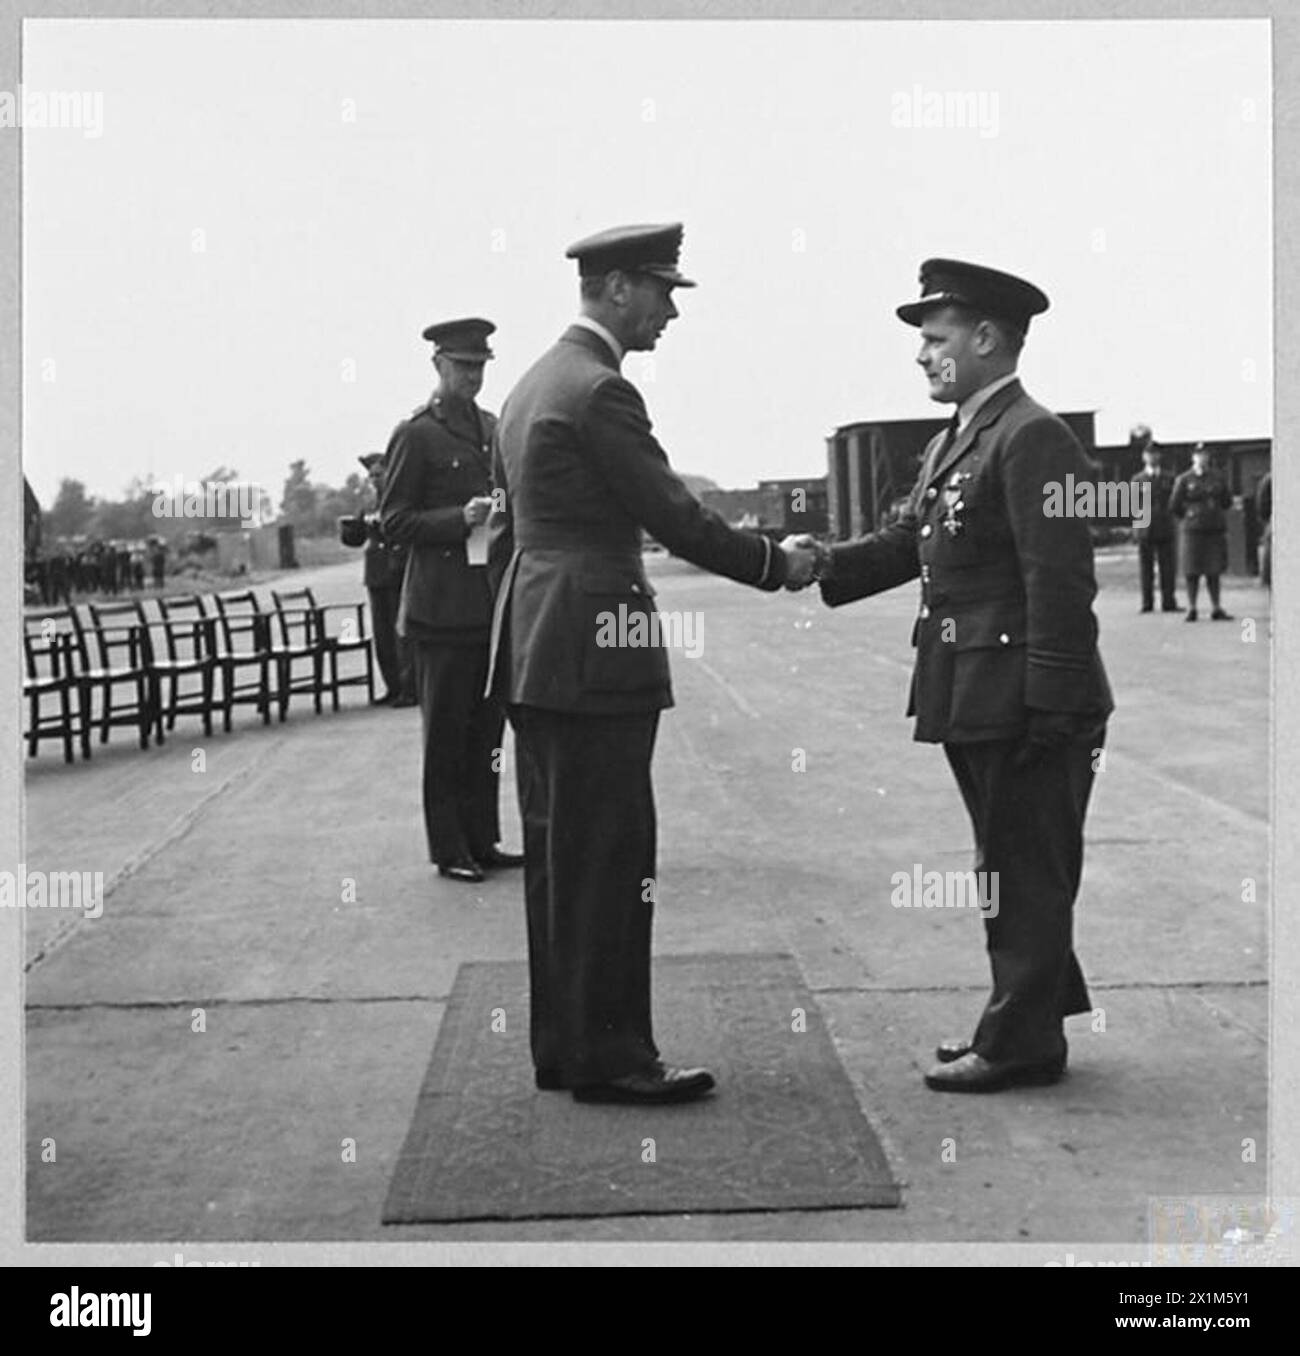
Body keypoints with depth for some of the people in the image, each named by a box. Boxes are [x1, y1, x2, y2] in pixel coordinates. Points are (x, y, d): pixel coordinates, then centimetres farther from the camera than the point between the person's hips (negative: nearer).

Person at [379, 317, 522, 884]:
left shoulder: (493, 428, 15)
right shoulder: (416, 435, -5)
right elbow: (393, 523, -7)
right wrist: (459, 519, -19)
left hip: (494, 602, 6)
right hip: (443, 608, -6)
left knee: (487, 730, 11)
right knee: (446, 734, 1)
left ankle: (482, 839, 20)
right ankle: (448, 850, 10)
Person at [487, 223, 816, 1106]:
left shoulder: (532, 386, 17)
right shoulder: (600, 391, -14)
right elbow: (677, 520, -15)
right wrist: (779, 565, -2)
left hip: (536, 657, 10)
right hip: (595, 659, -10)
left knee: (557, 858, 13)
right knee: (609, 860, -4)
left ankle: (562, 1047, 20)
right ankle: (609, 1057, 3)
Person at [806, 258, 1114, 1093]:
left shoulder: (1033, 438, -15)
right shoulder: (951, 444, 15)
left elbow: (1060, 583, -20)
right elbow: (906, 545, 14)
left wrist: (1049, 707, -22)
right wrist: (816, 567, 1)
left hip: (1025, 707, -9)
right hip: (976, 703, 9)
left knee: (1024, 872, 1)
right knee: (1014, 867, 18)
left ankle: (1019, 1044, 12)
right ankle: (1030, 1016, 31)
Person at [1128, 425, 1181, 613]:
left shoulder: (1169, 478, 11)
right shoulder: (1138, 480, 7)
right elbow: (1135, 505, 4)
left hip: (1165, 529, 1)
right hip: (1145, 528, -1)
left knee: (1167, 567, 0)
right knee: (1146, 568, 0)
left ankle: (1168, 602, 4)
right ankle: (1147, 603, 5)